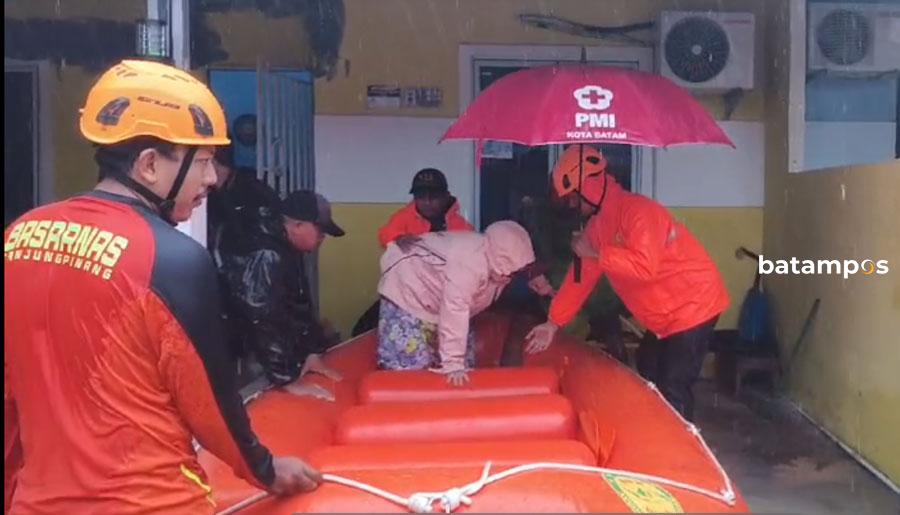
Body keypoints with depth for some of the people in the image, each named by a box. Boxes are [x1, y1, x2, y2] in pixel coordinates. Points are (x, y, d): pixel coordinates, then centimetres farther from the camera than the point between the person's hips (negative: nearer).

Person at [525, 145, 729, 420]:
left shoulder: (636, 210, -22)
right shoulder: (597, 223, 7)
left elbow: (645, 267, -34)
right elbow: (582, 276, 9)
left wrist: (596, 253, -25)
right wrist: (553, 322, 7)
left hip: (692, 306, -9)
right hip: (663, 316, 10)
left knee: (673, 392, -10)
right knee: (650, 385, 14)